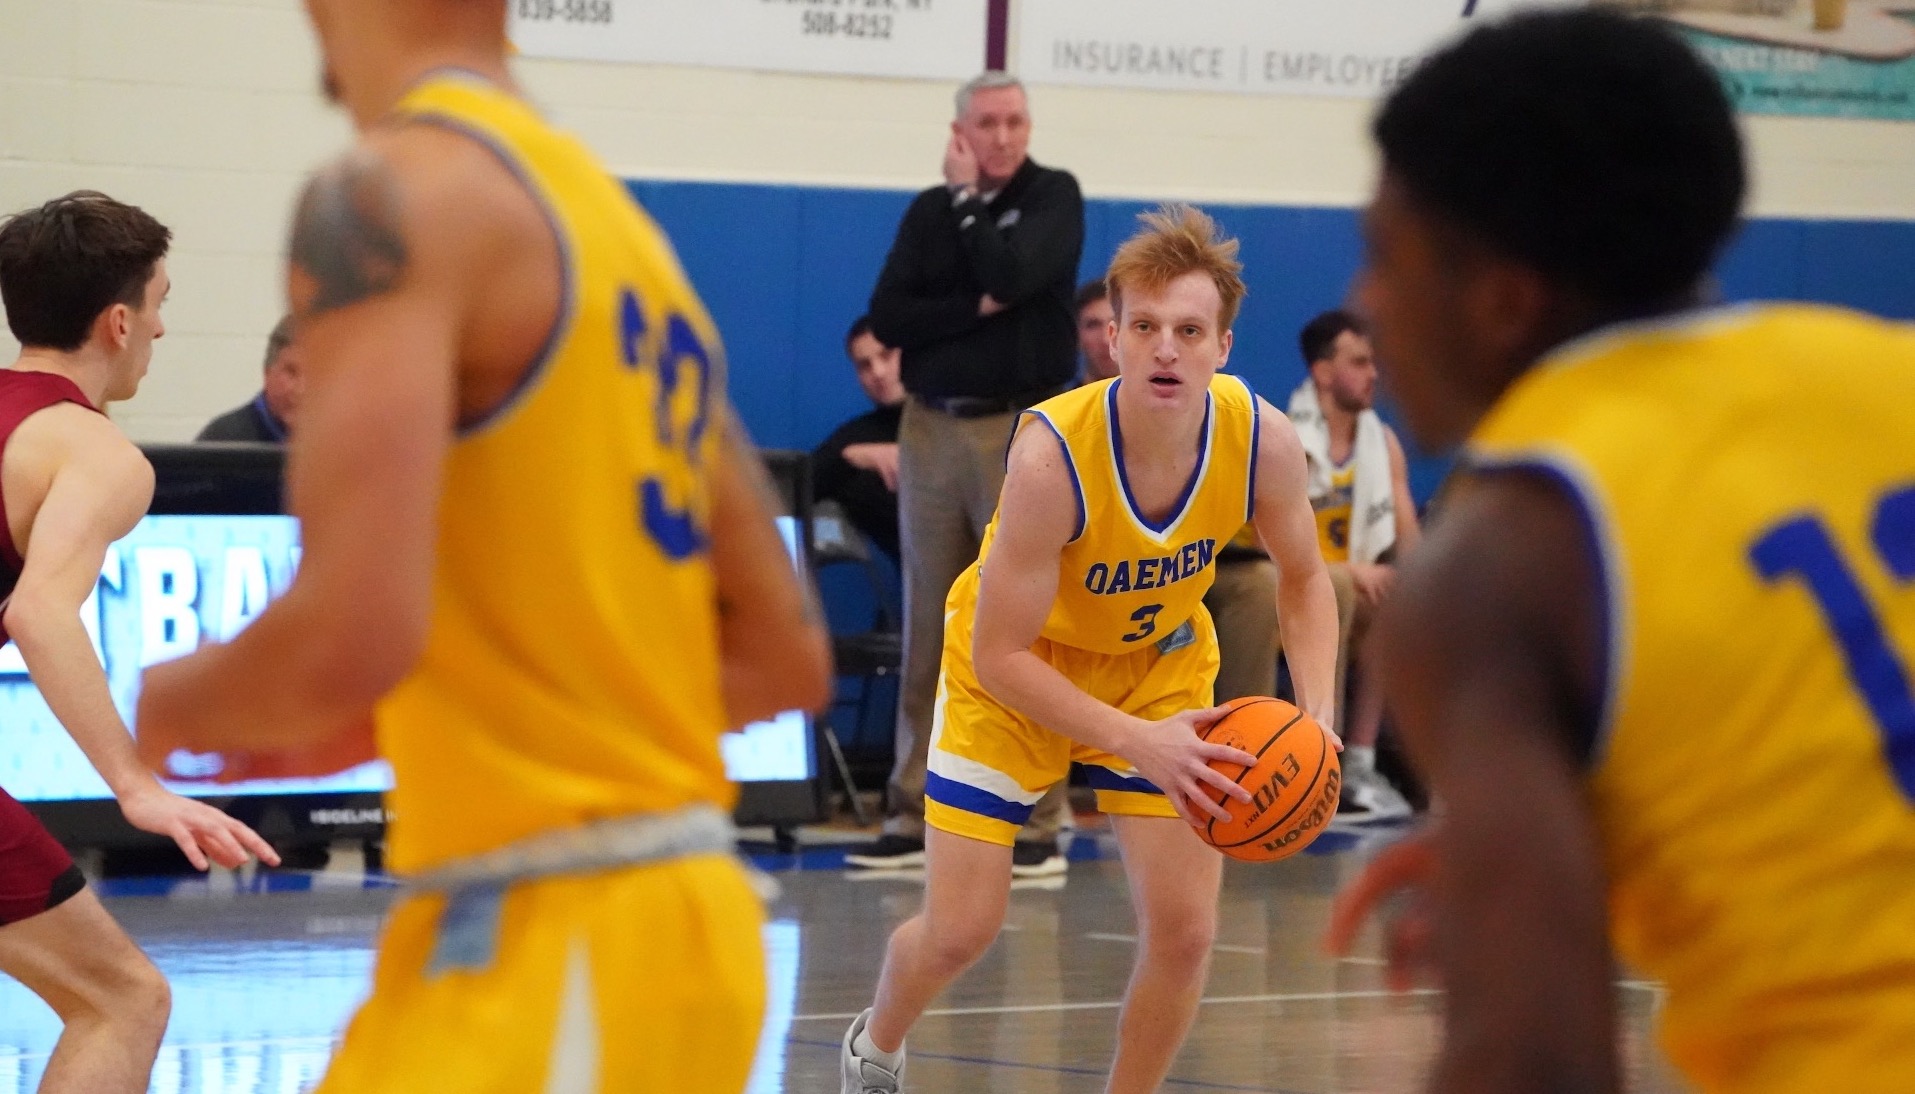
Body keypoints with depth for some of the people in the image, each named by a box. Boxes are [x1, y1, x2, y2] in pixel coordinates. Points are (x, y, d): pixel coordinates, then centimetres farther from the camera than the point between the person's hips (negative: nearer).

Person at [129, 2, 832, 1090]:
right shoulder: (613, 213, 17)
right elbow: (784, 657, 18)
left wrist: (171, 706, 0)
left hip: (551, 944, -9)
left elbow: (354, 636, -22)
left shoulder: (394, 193, -11)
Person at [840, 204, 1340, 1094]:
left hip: (1159, 665, 3)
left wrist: (1315, 715, -19)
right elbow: (998, 656, -29)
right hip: (1015, 669, -3)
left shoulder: (1262, 442, -25)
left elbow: (1303, 578, -3)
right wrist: (1135, 743, -39)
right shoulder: (1052, 456, -37)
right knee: (959, 932, -1)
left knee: (1185, 930, -8)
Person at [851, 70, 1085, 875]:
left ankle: (1037, 824, -6)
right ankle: (914, 817, 7)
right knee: (928, 635, 4)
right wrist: (976, 310, -11)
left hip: (1022, 430, -4)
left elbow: (1011, 276, -16)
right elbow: (888, 319, 0)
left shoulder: (1054, 197, 2)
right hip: (933, 428, 4)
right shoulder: (929, 212, 12)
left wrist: (966, 200, -3)